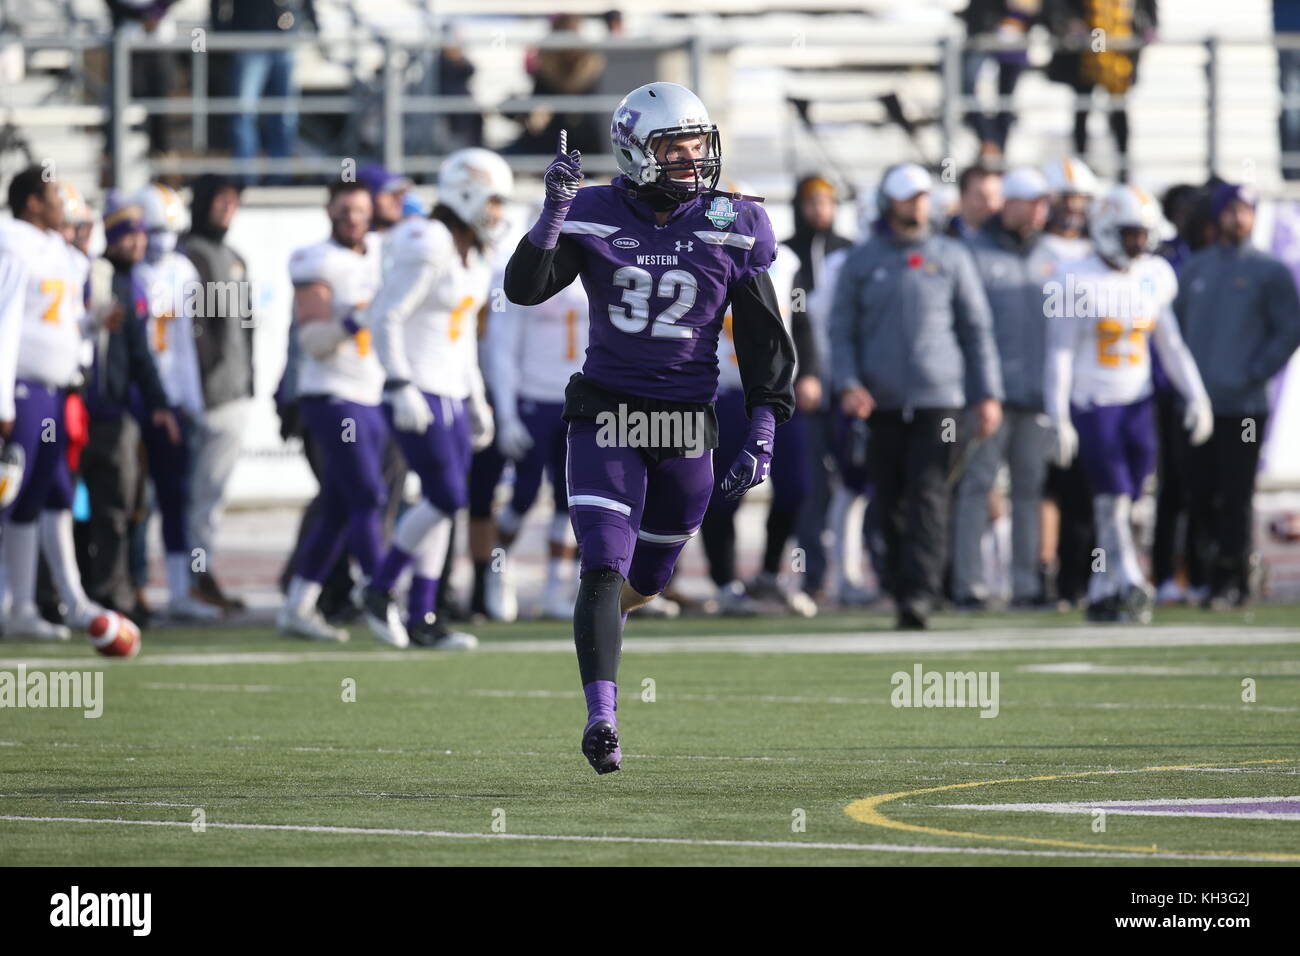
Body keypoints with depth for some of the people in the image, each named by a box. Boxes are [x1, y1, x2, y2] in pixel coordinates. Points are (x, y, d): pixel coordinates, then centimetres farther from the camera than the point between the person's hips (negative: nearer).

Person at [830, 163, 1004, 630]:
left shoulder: (950, 258, 9)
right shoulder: (861, 262, 9)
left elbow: (977, 328, 11)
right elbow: (841, 329, 8)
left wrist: (987, 394, 4)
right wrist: (847, 384, -8)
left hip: (938, 397, -1)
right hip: (882, 401, 1)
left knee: (928, 496, -12)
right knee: (890, 501, 4)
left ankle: (919, 595, -19)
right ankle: (899, 585, 19)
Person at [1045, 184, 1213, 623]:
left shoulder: (1154, 279, 7)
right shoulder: (1078, 282, -10)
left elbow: (1171, 345, 15)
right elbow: (1060, 356, -10)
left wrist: (1196, 397, 7)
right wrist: (1059, 419, -15)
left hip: (1138, 405, 5)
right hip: (1092, 405, -5)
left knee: (1120, 503, 5)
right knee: (1112, 499, -12)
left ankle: (1101, 595, 12)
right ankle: (1130, 586, -18)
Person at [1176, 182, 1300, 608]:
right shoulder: (1194, 269, 13)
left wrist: (1254, 374, -9)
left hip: (1244, 405, -4)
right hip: (1197, 404, 4)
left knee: (1235, 495, -6)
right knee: (1200, 492, 3)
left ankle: (1232, 579, -1)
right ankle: (1215, 570, 13)